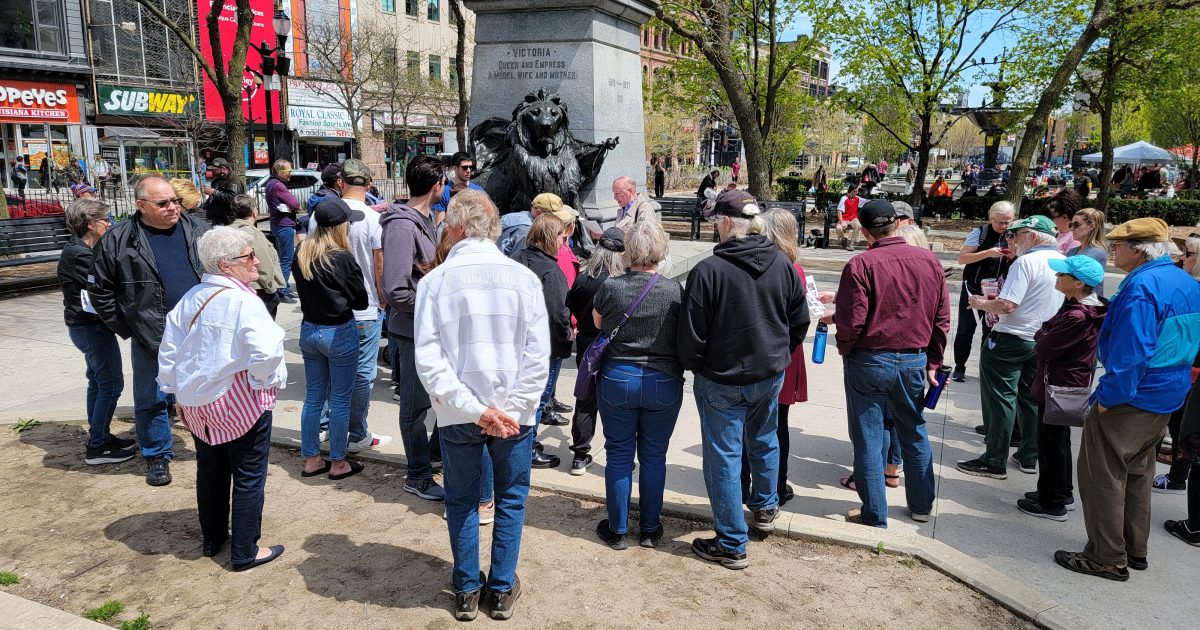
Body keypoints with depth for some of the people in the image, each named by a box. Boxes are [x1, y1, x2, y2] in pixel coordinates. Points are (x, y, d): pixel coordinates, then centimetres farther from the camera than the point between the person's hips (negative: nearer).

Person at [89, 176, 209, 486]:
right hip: (151, 340, -2)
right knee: (152, 400, 10)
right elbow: (100, 291, 1)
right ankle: (157, 457, 28)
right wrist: (127, 329, -1)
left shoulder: (198, 228, 1)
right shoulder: (117, 241, -7)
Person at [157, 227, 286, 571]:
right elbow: (265, 352, -30)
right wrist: (270, 381, -11)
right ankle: (245, 552, 13)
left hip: (197, 402, 8)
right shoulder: (243, 301, -20)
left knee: (210, 471, 21)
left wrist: (179, 393, 19)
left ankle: (212, 539, 36)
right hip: (241, 403, -7)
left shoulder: (190, 299, 4)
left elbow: (169, 351, 11)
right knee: (249, 477, 5)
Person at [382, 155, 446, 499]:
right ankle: (419, 477, 22)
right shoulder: (402, 227, -22)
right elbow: (396, 293, -26)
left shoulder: (426, 219, 7)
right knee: (415, 406, 7)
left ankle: (435, 448, 43)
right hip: (411, 332, -9)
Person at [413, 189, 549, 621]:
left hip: (457, 415, 0)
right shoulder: (524, 277, -6)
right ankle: (502, 590, 26)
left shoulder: (435, 281, -7)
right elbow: (538, 356, -11)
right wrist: (510, 410, -9)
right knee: (511, 499, 18)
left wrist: (474, 409, -13)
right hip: (515, 414, 0)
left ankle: (467, 591, 29)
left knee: (461, 501, 18)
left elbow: (428, 359, -13)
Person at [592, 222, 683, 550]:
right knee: (654, 456, 13)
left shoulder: (610, 287, -11)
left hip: (617, 378, 0)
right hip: (664, 382, 0)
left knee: (619, 455, 12)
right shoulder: (675, 290, -12)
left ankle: (617, 530, 22)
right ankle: (650, 530, 24)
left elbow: (596, 324, 7)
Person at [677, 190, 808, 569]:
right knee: (764, 441, 27)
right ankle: (765, 508, 48)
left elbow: (692, 334, -16)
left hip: (722, 380, -5)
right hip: (770, 375, 6)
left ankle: (732, 545, 13)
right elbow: (800, 321, 6)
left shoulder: (708, 270, -21)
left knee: (724, 456, 5)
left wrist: (692, 365, 4)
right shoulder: (783, 265, -4)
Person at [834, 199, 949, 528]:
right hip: (914, 360, 5)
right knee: (914, 433, 21)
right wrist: (933, 362, 14)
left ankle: (874, 513, 15)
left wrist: (844, 348, 4)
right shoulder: (929, 260, 0)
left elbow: (852, 320, -17)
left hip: (869, 361, -5)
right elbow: (942, 317, 5)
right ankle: (921, 505, 34)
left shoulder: (861, 265, -16)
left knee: (869, 438, 6)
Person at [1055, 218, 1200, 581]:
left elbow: (1130, 351, -26)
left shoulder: (1141, 287, -22)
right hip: (1167, 399, 10)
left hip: (1130, 399, -10)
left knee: (1103, 476, 0)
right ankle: (1135, 550, 30)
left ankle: (1108, 559, 6)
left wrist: (1110, 396, -19)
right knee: (1138, 473, 21)